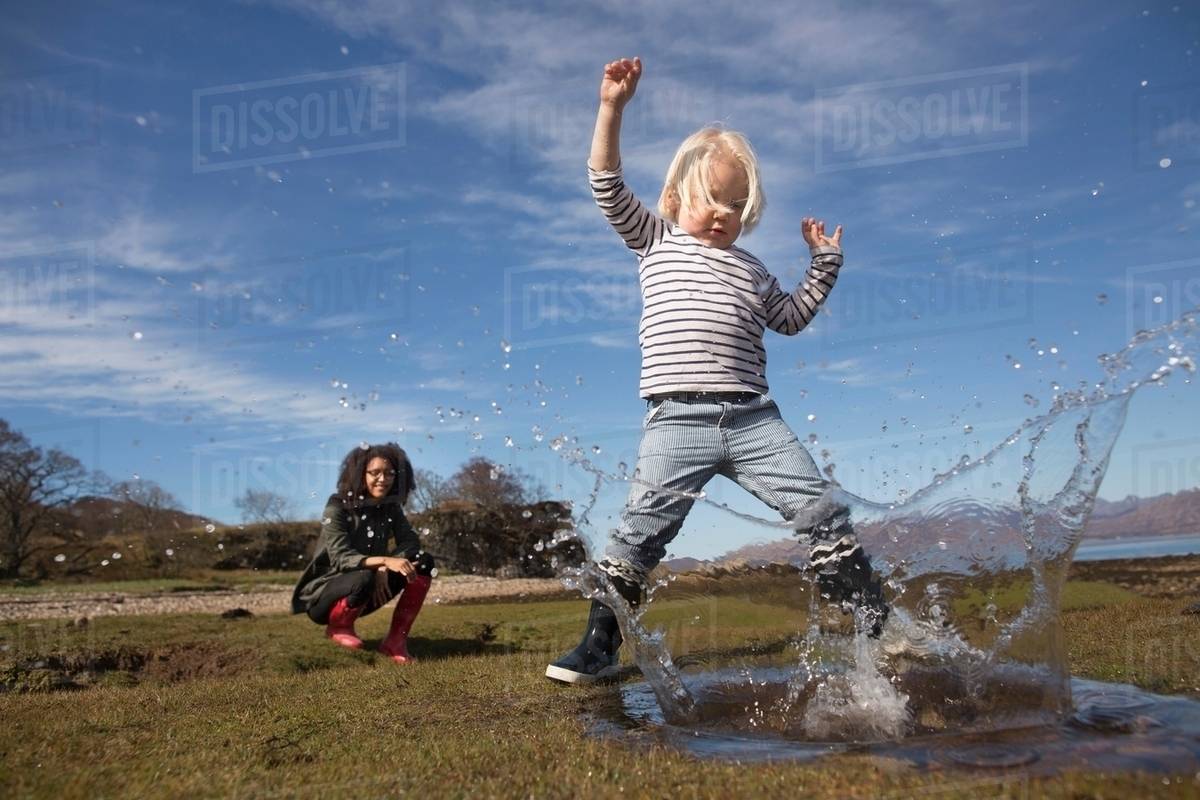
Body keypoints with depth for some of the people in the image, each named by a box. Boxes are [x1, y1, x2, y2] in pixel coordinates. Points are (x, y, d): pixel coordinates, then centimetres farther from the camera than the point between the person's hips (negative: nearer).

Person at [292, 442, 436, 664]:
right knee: (364, 578, -39)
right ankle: (338, 627, -7)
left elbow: (410, 542, -9)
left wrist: (384, 569, -28)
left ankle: (396, 639, -10)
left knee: (423, 562, -13)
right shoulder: (338, 507, -19)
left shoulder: (391, 507, -2)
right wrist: (385, 560, -45)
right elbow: (340, 558, -29)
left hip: (364, 594, 5)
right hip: (324, 594, -5)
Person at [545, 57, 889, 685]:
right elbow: (608, 187, 4)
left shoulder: (749, 269, 25)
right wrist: (612, 109, -6)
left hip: (754, 418, 3)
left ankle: (876, 624, 10)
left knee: (823, 512, -1)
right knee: (639, 533, -5)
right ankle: (598, 647, 7)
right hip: (677, 421, -3)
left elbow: (791, 317, 35)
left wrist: (824, 263, 27)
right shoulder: (655, 240, 14)